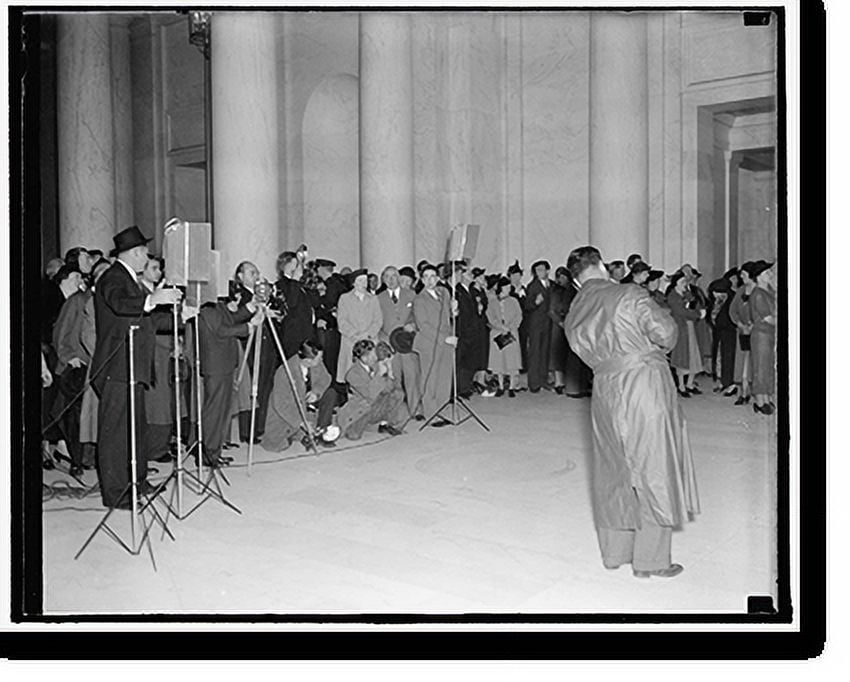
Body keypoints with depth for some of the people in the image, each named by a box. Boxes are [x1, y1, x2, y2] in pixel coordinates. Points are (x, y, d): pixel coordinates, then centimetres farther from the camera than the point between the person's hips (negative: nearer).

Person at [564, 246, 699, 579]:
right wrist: (653, 346, 8)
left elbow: (588, 353, 8)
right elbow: (666, 332, -12)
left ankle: (615, 551, 28)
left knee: (615, 469, 17)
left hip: (605, 387, 6)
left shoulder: (572, 316, 5)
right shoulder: (630, 295, -11)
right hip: (645, 380, -5)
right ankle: (650, 560, 13)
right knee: (654, 468, 5)